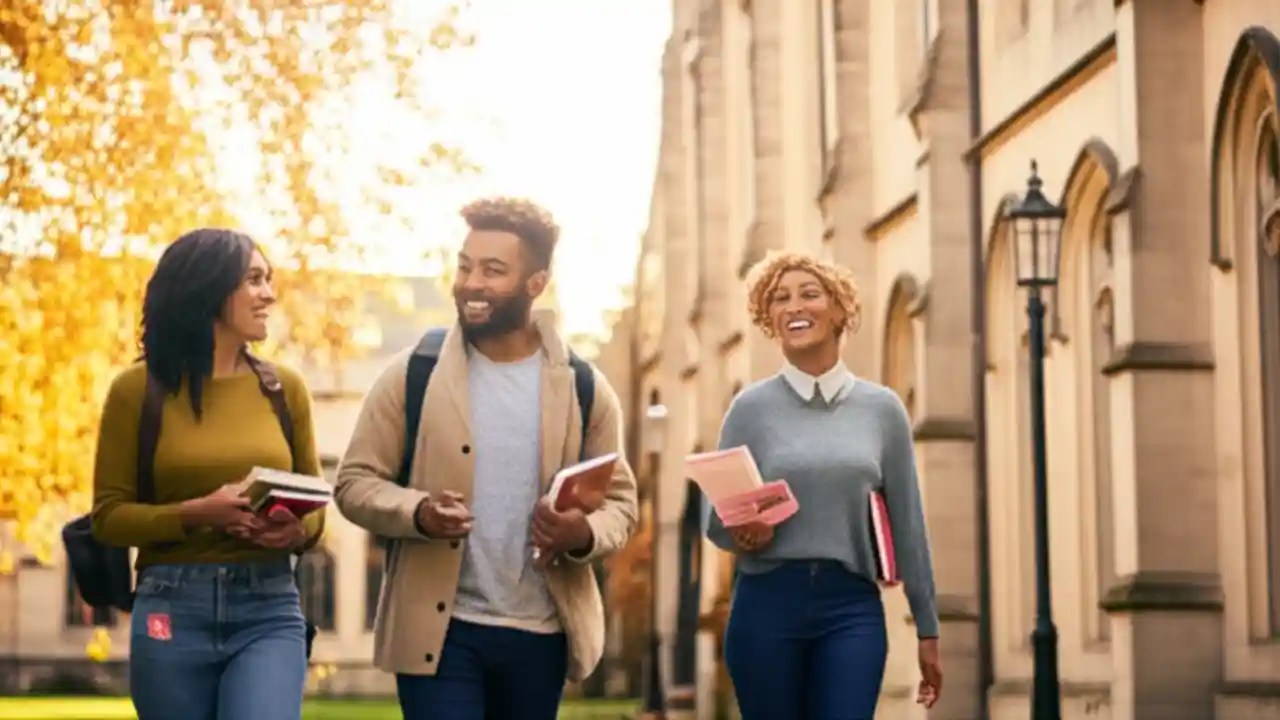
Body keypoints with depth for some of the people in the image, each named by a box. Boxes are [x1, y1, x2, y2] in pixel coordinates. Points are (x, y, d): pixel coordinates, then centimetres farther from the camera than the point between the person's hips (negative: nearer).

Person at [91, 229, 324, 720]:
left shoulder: (284, 387, 8)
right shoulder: (138, 389, 0)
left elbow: (315, 502, 14)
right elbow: (108, 515, -1)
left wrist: (297, 530, -10)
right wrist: (195, 514, -17)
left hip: (269, 610, 1)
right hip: (172, 611, -1)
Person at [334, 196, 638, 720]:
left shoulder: (583, 388, 2)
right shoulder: (412, 375, -2)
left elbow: (620, 500, 6)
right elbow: (355, 482, 0)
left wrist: (585, 535, -17)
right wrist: (417, 512, -21)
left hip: (541, 632, 2)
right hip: (439, 629, -2)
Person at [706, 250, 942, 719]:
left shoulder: (882, 409, 6)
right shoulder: (752, 407, 2)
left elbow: (907, 526, 8)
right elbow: (714, 519, 4)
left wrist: (927, 629, 8)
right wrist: (742, 532, -19)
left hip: (852, 608, 0)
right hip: (767, 603, 0)